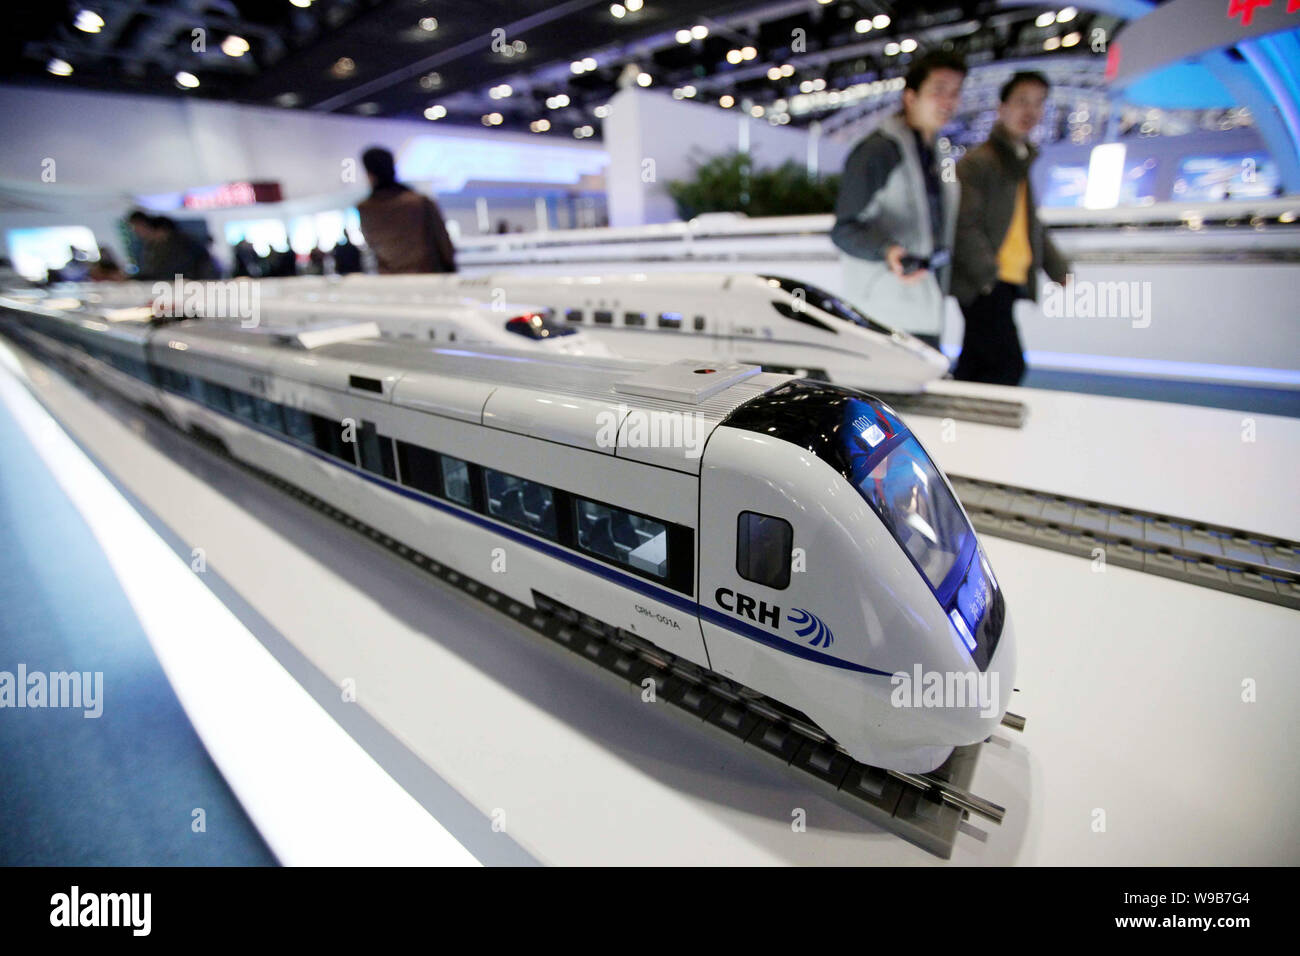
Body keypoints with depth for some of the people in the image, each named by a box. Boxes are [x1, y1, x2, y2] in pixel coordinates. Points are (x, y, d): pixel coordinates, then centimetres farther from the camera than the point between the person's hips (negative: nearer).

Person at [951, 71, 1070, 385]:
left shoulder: (1022, 163, 23)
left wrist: (1061, 272, 18)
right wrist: (988, 275, -20)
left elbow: (1034, 228, 26)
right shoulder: (976, 162, -5)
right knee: (1009, 367, -13)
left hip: (1011, 283, 8)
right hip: (982, 285, -8)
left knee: (972, 369, 10)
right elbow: (966, 226, -14)